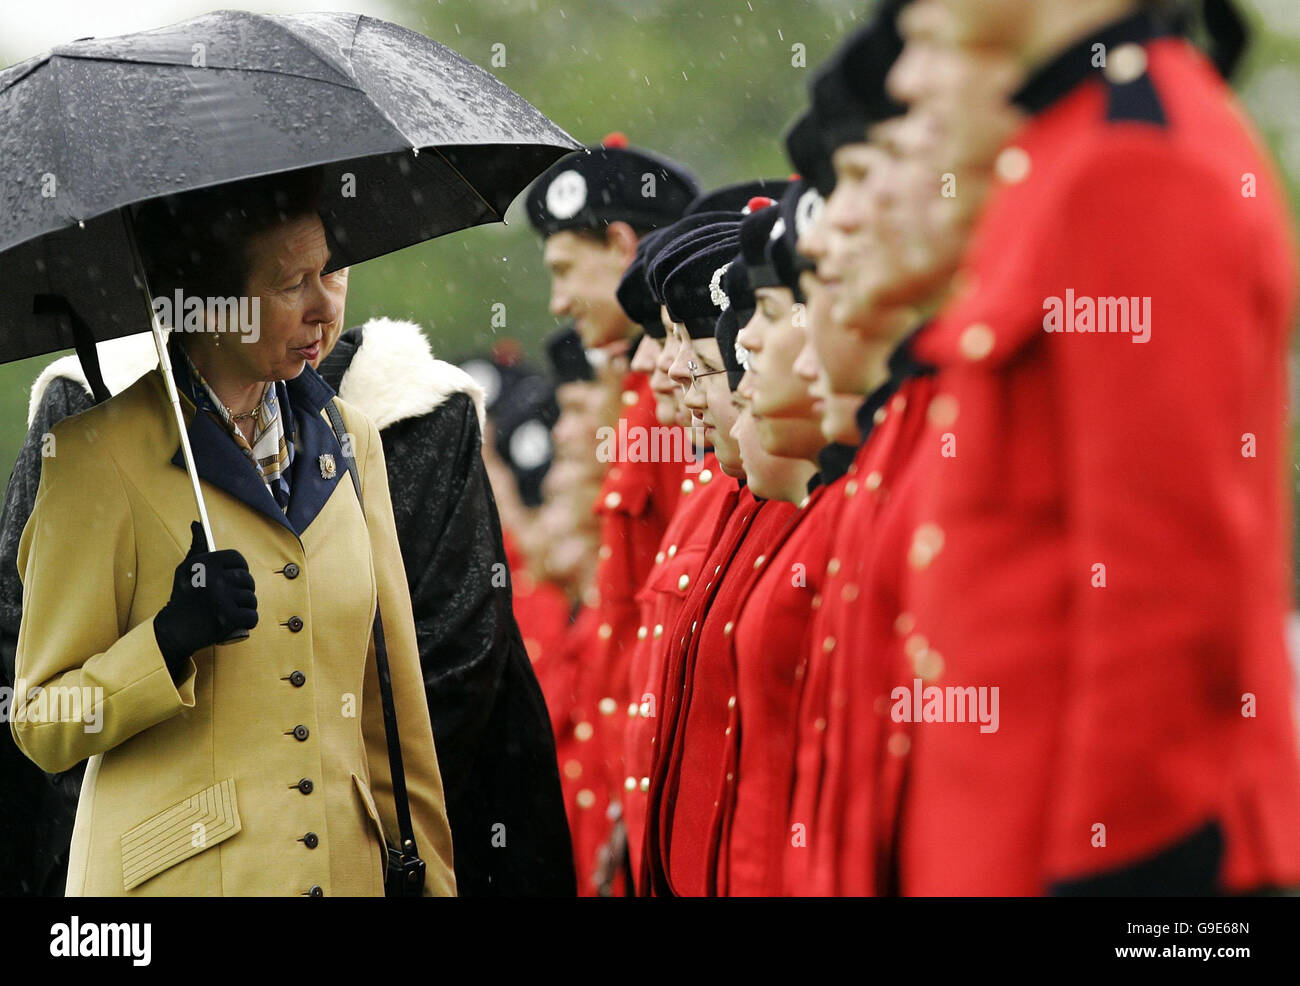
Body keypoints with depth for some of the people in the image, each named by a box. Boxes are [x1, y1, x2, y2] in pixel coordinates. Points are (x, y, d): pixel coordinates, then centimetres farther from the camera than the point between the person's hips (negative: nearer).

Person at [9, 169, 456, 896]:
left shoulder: (350, 442, 7)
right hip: (176, 872, -5)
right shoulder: (100, 455, -9)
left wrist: (430, 873, 5)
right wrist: (170, 640, -22)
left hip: (347, 864, 5)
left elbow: (394, 701, 10)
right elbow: (41, 727, -7)